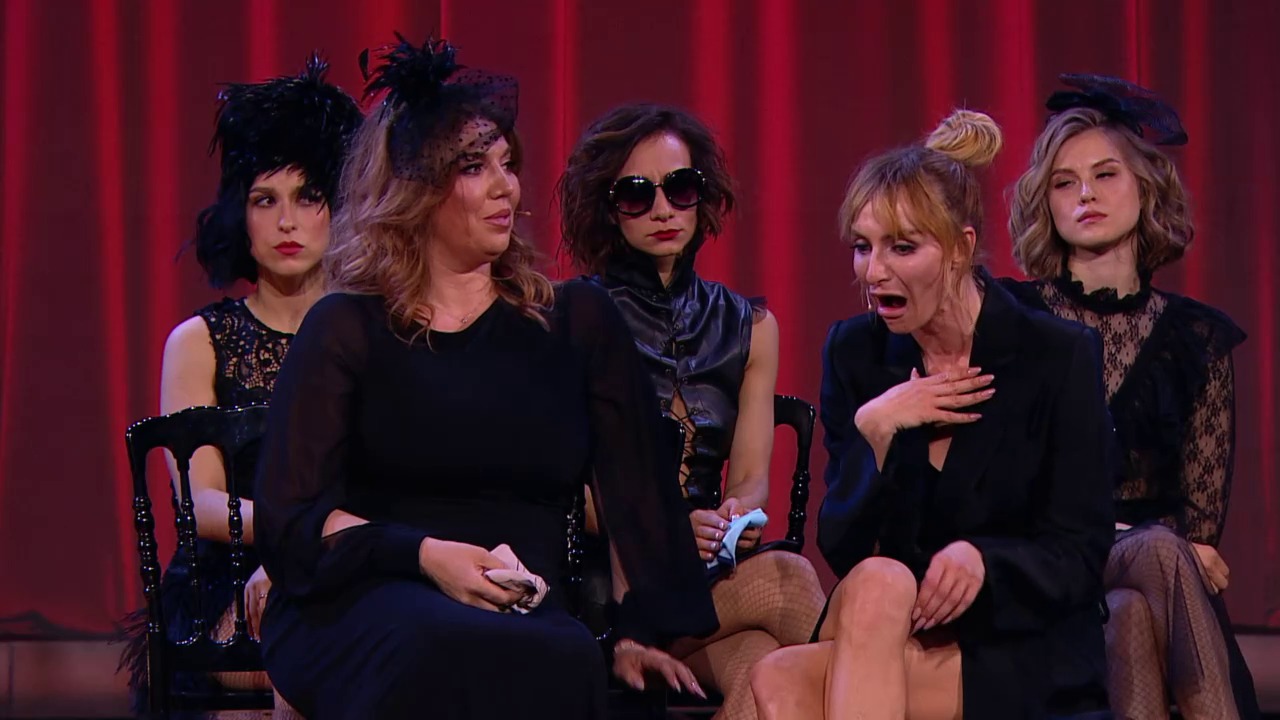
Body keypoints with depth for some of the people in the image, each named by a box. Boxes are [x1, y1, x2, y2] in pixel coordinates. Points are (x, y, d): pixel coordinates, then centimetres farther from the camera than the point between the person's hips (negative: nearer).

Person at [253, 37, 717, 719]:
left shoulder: (578, 322, 18)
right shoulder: (347, 329, 9)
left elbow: (634, 501, 14)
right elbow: (290, 515, 3)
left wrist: (639, 630, 0)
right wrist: (425, 555, -13)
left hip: (526, 611, 1)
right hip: (362, 606, -1)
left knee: (567, 660, -39)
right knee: (445, 651, -40)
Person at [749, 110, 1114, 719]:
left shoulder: (1059, 356, -2)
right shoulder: (854, 352, 8)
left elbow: (1079, 558, -4)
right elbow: (840, 549, 5)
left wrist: (982, 556, -25)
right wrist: (872, 430, -11)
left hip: (1026, 659, -3)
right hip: (897, 643, 4)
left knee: (878, 586, -33)